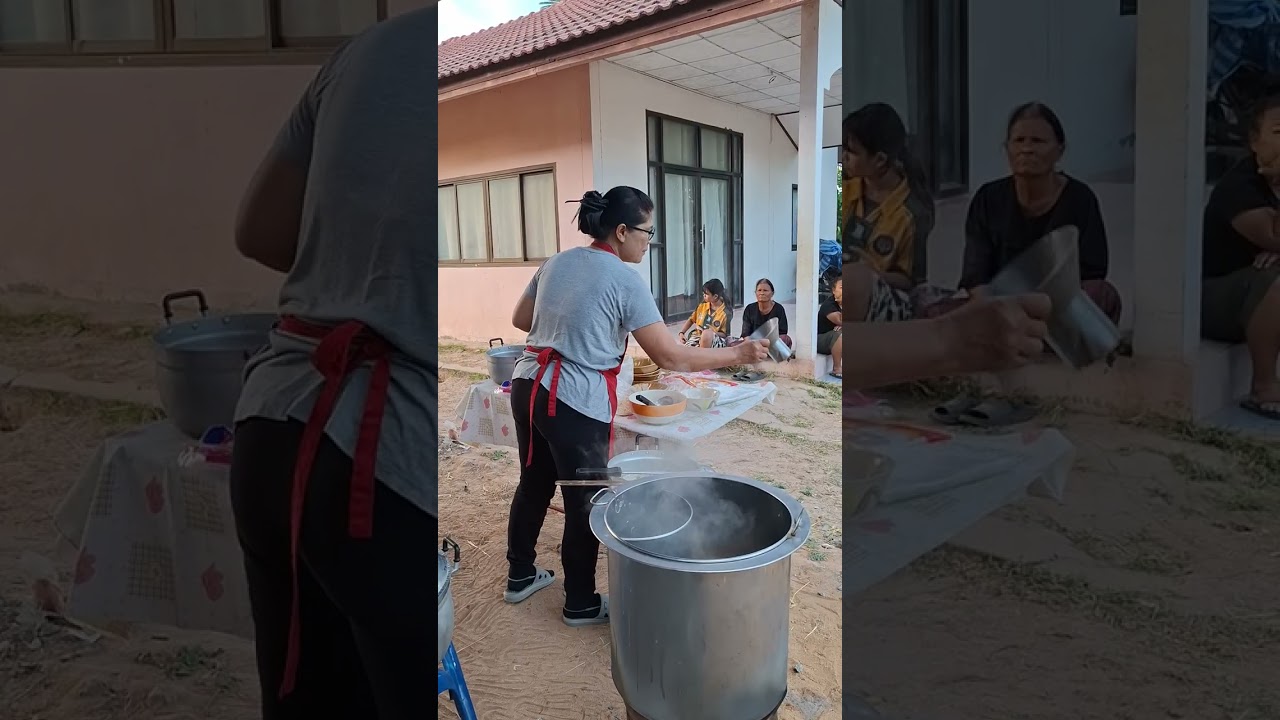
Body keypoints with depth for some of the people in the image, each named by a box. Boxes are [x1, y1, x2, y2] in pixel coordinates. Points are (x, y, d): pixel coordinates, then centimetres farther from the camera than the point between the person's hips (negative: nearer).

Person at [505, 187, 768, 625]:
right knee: (585, 503, 8)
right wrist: (738, 354, -6)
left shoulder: (556, 262, 9)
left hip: (528, 388, 8)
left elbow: (520, 320, 20)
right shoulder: (625, 280, -13)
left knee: (534, 485, 22)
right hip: (577, 404, -8)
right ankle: (580, 604, 24)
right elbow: (671, 357, -14)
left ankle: (520, 576, 39)